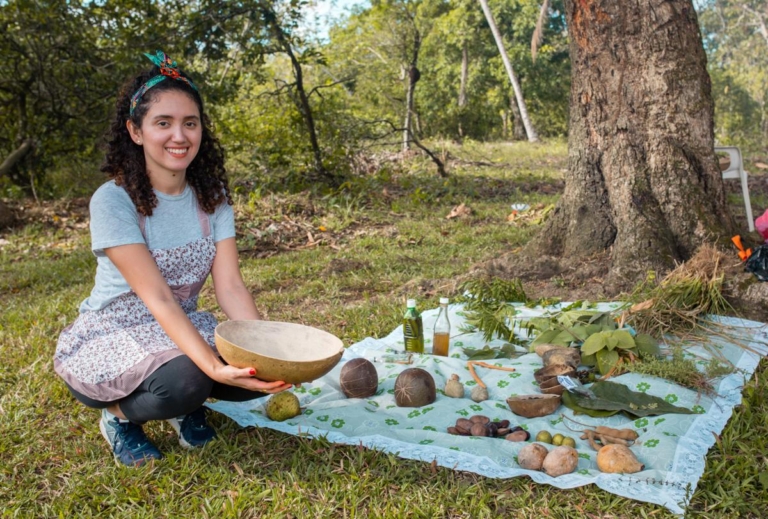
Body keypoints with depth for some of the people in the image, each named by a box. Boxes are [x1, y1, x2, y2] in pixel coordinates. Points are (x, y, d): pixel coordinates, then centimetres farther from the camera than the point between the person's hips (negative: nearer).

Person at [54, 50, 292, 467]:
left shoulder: (212, 195, -5)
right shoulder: (113, 201, -21)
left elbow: (230, 286, -14)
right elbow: (157, 298, -29)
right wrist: (213, 366, -43)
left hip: (182, 327, 5)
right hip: (110, 336, -5)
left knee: (258, 372, -21)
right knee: (186, 381, -34)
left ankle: (186, 404, 10)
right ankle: (119, 415, -1)